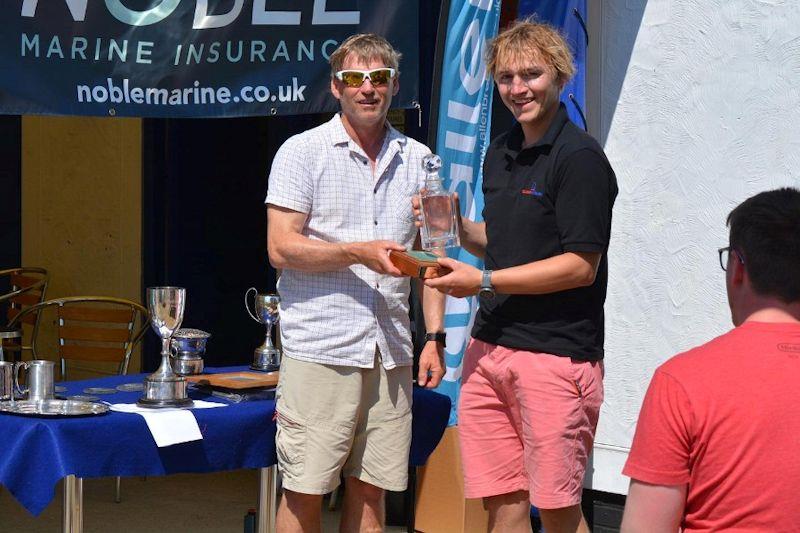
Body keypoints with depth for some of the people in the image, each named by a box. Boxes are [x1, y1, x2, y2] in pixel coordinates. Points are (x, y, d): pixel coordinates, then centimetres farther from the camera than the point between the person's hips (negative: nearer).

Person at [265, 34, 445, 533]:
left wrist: (435, 336, 8)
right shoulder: (303, 151, 0)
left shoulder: (417, 159, 13)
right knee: (304, 491, -3)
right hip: (320, 347, -4)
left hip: (390, 352, 4)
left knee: (371, 488, 8)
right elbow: (281, 249, -7)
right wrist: (359, 253, -17)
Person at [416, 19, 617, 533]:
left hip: (556, 352, -7)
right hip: (490, 346, 7)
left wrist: (483, 281, -14)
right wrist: (457, 227, 6)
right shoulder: (501, 153, 15)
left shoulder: (579, 158, -10)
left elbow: (581, 266, -14)